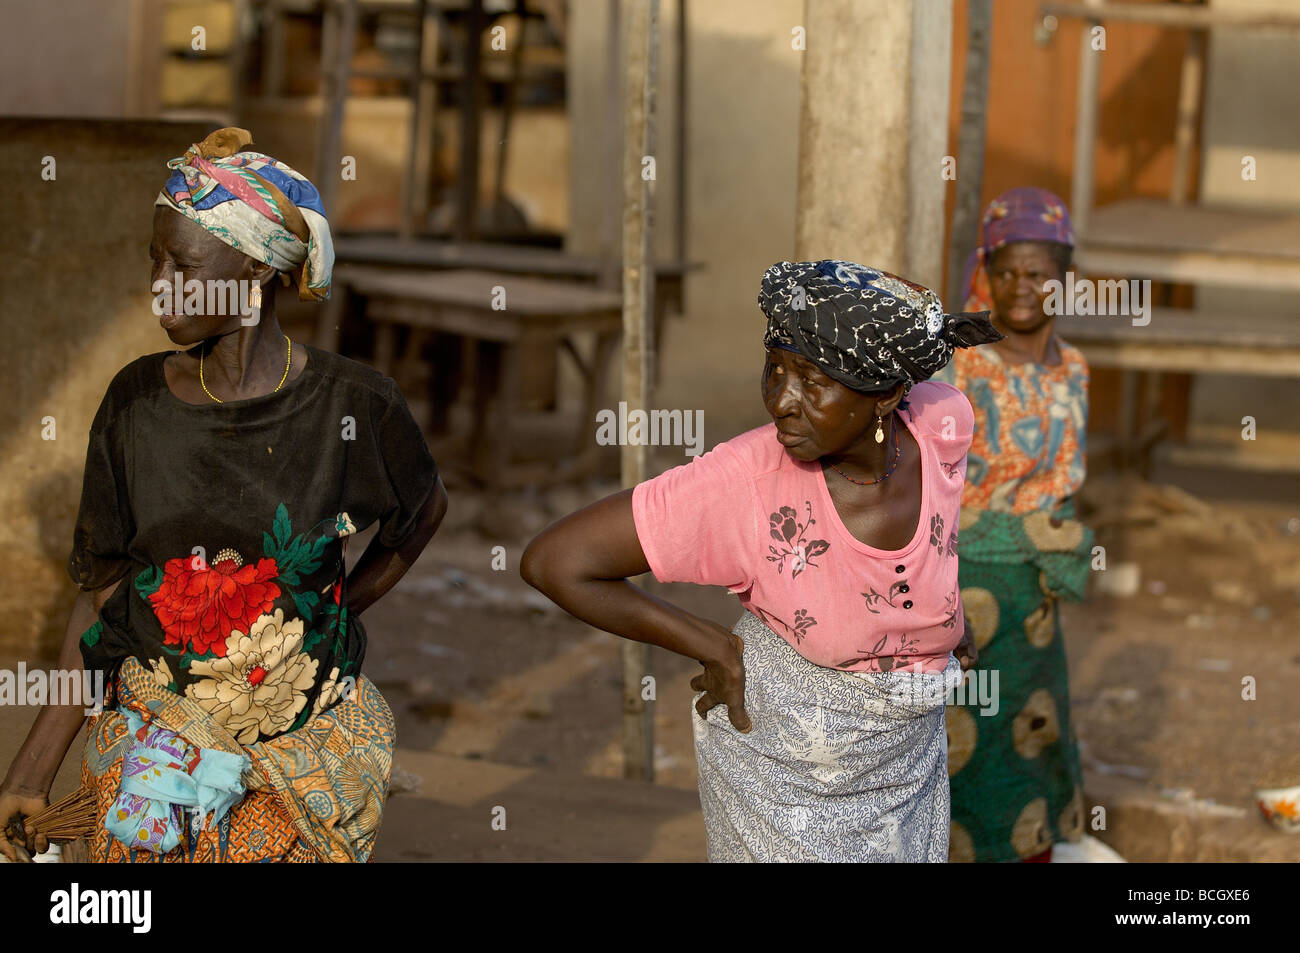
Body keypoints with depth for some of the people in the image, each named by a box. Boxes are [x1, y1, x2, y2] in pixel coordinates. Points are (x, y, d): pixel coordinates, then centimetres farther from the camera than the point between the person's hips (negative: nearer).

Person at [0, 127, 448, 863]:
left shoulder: (351, 403, -9)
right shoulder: (138, 401, -3)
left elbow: (425, 506, 12)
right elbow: (103, 591, 0)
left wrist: (341, 604, 3)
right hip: (156, 745, 2)